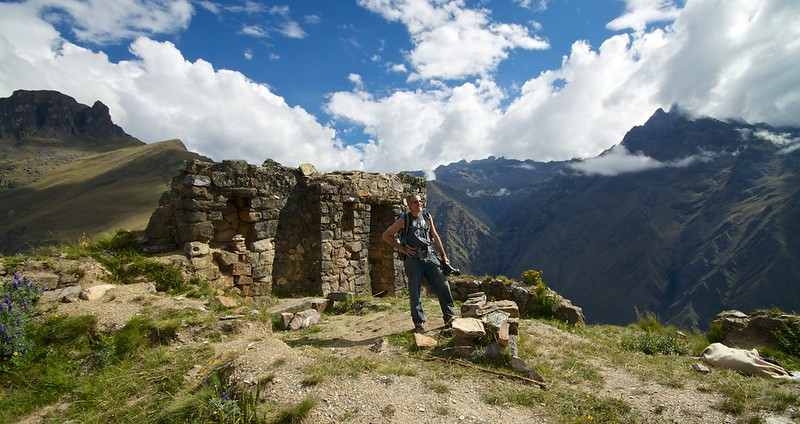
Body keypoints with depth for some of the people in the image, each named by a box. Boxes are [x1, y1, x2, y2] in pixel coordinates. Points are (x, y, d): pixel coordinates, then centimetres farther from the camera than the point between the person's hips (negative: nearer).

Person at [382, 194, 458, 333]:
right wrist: (400, 248, -3)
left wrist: (443, 256, 15)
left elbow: (435, 237, 17)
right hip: (413, 259, -3)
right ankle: (419, 323, 12)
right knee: (415, 292, 1)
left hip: (430, 257, 3)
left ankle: (450, 316, 10)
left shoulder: (427, 216, 11)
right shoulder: (404, 220, 0)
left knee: (443, 285, -2)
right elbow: (386, 235, 5)